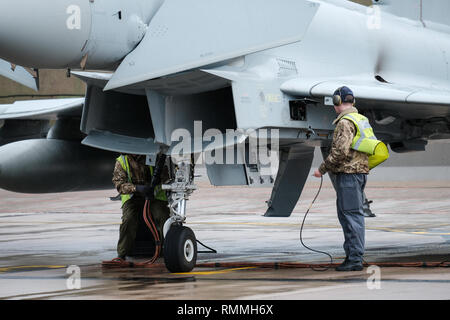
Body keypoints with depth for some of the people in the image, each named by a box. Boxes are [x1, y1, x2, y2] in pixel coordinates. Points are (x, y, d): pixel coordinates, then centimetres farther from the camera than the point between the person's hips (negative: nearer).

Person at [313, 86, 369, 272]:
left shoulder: (345, 122, -13)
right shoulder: (361, 119, 17)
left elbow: (340, 151, -21)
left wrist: (323, 169, -12)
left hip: (348, 173, -10)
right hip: (360, 172, 10)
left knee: (352, 215, -9)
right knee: (346, 215, 15)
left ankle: (355, 259, -9)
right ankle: (352, 254, 18)